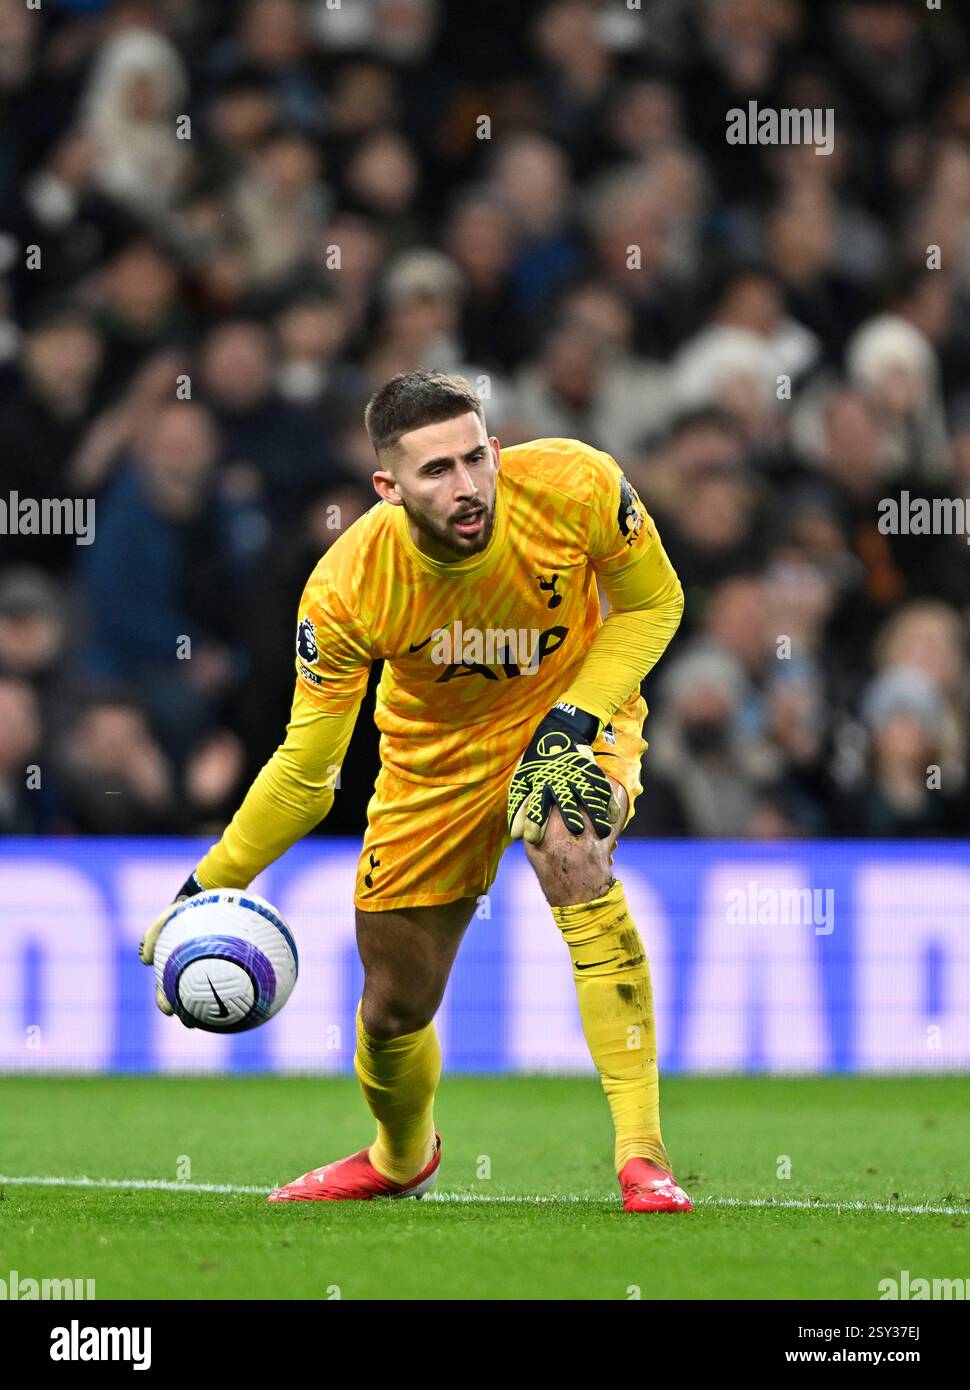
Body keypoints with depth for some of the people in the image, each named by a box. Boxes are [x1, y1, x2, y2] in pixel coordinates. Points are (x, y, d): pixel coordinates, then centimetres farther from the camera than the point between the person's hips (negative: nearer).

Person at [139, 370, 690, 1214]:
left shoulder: (576, 488, -29)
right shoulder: (347, 588, -28)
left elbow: (653, 603, -8)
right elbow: (305, 771, -14)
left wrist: (578, 717, -23)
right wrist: (206, 890, -17)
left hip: (573, 709, -1)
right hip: (436, 755, 1)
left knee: (573, 859, -35)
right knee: (395, 1007, 7)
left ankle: (642, 1155, -32)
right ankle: (402, 1158, 45)